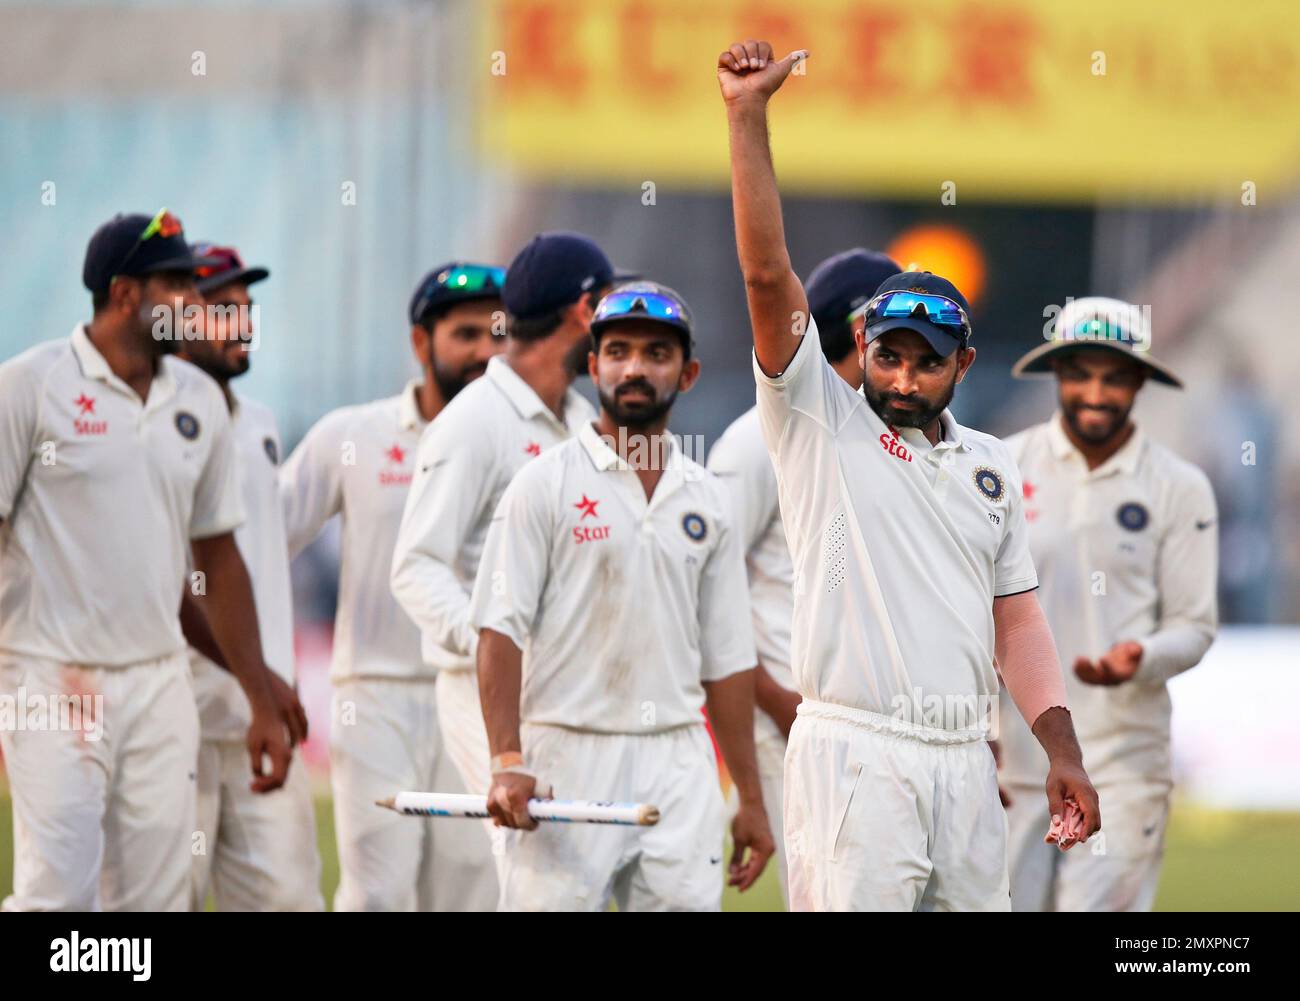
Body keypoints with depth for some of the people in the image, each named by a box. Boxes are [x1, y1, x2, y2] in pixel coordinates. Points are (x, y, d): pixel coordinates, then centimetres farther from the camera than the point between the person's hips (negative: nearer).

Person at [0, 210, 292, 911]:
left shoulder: (197, 400, 10)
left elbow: (218, 555, 17)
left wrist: (262, 702, 15)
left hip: (160, 687, 5)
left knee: (157, 900, 4)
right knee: (58, 900, -13)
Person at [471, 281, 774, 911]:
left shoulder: (706, 501, 14)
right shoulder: (544, 485, 0)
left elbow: (726, 660, 16)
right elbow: (501, 630, -6)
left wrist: (750, 800, 12)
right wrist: (507, 761, -18)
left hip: (680, 765, 4)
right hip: (568, 760, -4)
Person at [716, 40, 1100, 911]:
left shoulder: (990, 465, 18)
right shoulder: (821, 424, 4)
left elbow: (1017, 619, 17)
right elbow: (767, 273, -6)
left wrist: (1062, 753, 6)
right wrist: (748, 114, -13)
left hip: (965, 759, 5)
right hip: (855, 758, -5)